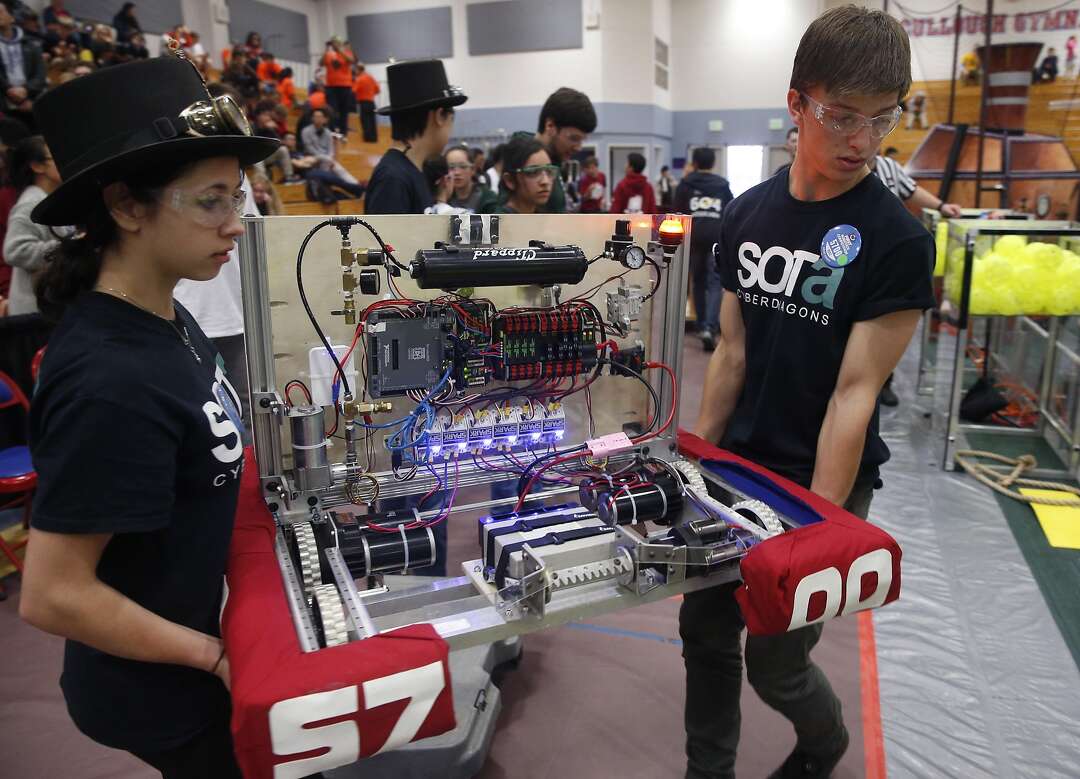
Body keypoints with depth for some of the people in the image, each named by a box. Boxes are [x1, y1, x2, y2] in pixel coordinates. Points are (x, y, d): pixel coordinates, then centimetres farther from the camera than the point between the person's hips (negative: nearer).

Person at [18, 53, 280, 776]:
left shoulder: (164, 318, -5)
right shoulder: (111, 382, -32)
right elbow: (52, 595, -28)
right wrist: (215, 656, -19)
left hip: (191, 637, 8)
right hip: (154, 689, -8)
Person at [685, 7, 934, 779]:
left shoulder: (897, 239, -14)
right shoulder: (747, 213, 1)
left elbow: (855, 393, -17)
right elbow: (732, 353, 5)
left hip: (823, 483, -4)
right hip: (736, 466, 5)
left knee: (773, 663, 9)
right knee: (704, 633, 13)